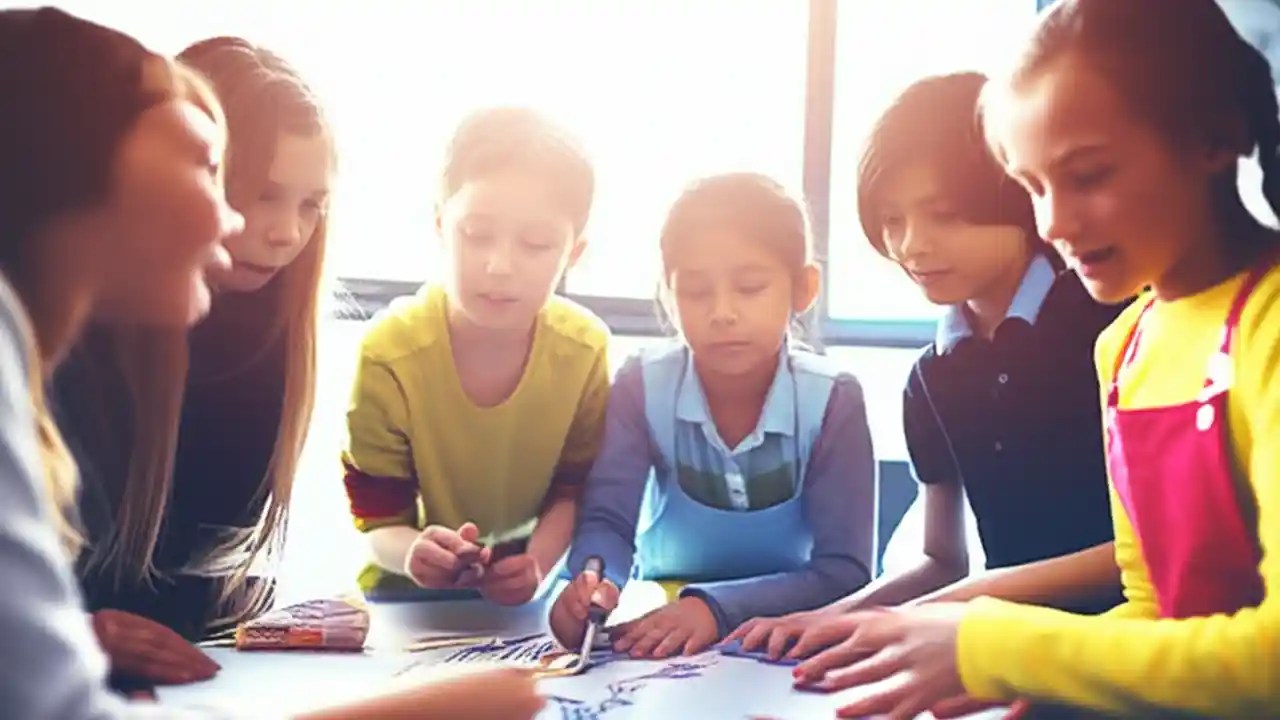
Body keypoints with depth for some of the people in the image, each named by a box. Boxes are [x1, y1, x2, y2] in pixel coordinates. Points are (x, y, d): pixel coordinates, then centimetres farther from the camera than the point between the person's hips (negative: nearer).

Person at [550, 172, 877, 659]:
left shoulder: (833, 400, -17)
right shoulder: (643, 386, -11)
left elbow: (845, 572, -19)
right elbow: (607, 523, -14)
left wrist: (716, 606, -34)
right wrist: (592, 586, -37)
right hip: (664, 617, 0)